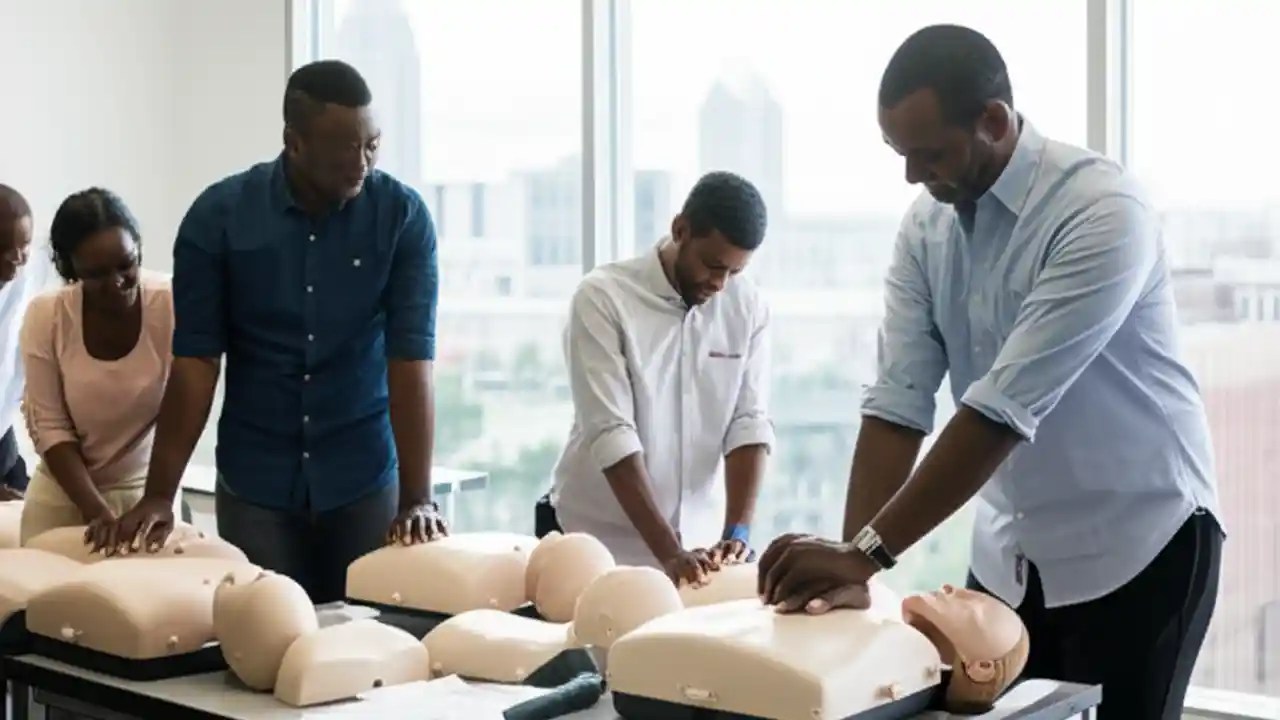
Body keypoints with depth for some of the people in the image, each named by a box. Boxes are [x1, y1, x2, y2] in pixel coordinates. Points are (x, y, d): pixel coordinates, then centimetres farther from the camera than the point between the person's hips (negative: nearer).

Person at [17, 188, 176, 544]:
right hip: (62, 491, 2)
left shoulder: (173, 304, -19)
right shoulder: (45, 315, -14)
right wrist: (98, 514, -20)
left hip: (144, 487, -1)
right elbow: (49, 428, -11)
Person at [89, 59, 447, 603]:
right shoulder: (218, 215, -7)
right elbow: (195, 359, -6)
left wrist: (416, 497, -19)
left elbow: (411, 359, -13)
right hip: (254, 482, 1)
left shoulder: (403, 216, -8)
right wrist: (158, 495, -10)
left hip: (364, 479, 0)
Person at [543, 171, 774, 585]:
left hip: (700, 541, 3)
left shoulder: (748, 308, -3)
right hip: (599, 542, -3)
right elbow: (610, 434, -21)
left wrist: (737, 532, -20)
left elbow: (750, 424, -7)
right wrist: (667, 551, -27)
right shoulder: (603, 297, -15)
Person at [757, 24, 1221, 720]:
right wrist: (851, 565, -18)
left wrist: (866, 551, -32)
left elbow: (1005, 408, -30)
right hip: (1011, 551, 6)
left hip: (1136, 545, -5)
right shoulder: (926, 224, -3)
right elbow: (897, 401, -9)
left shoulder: (1101, 211, -23)